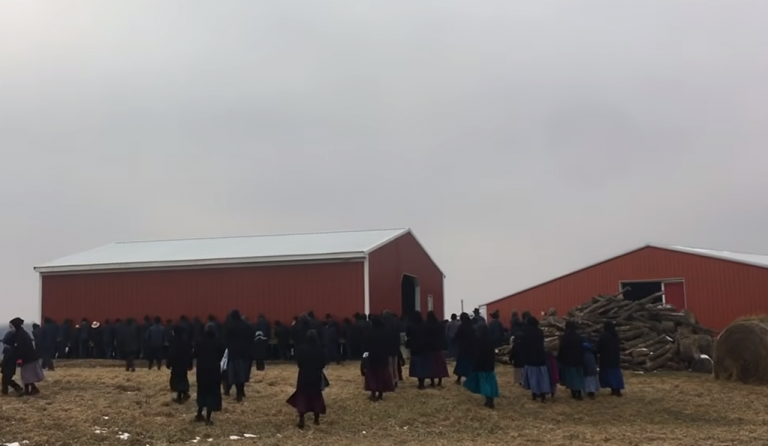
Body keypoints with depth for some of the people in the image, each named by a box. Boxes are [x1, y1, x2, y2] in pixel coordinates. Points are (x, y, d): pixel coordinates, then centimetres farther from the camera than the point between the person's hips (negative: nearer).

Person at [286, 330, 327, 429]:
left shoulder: (301, 348, -13)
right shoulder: (320, 349, -12)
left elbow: (298, 362, -6)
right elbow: (323, 364, -5)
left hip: (304, 375, -1)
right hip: (316, 375, 1)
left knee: (302, 397, 7)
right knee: (316, 396, 16)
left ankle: (301, 421, -3)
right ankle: (316, 419, 23)